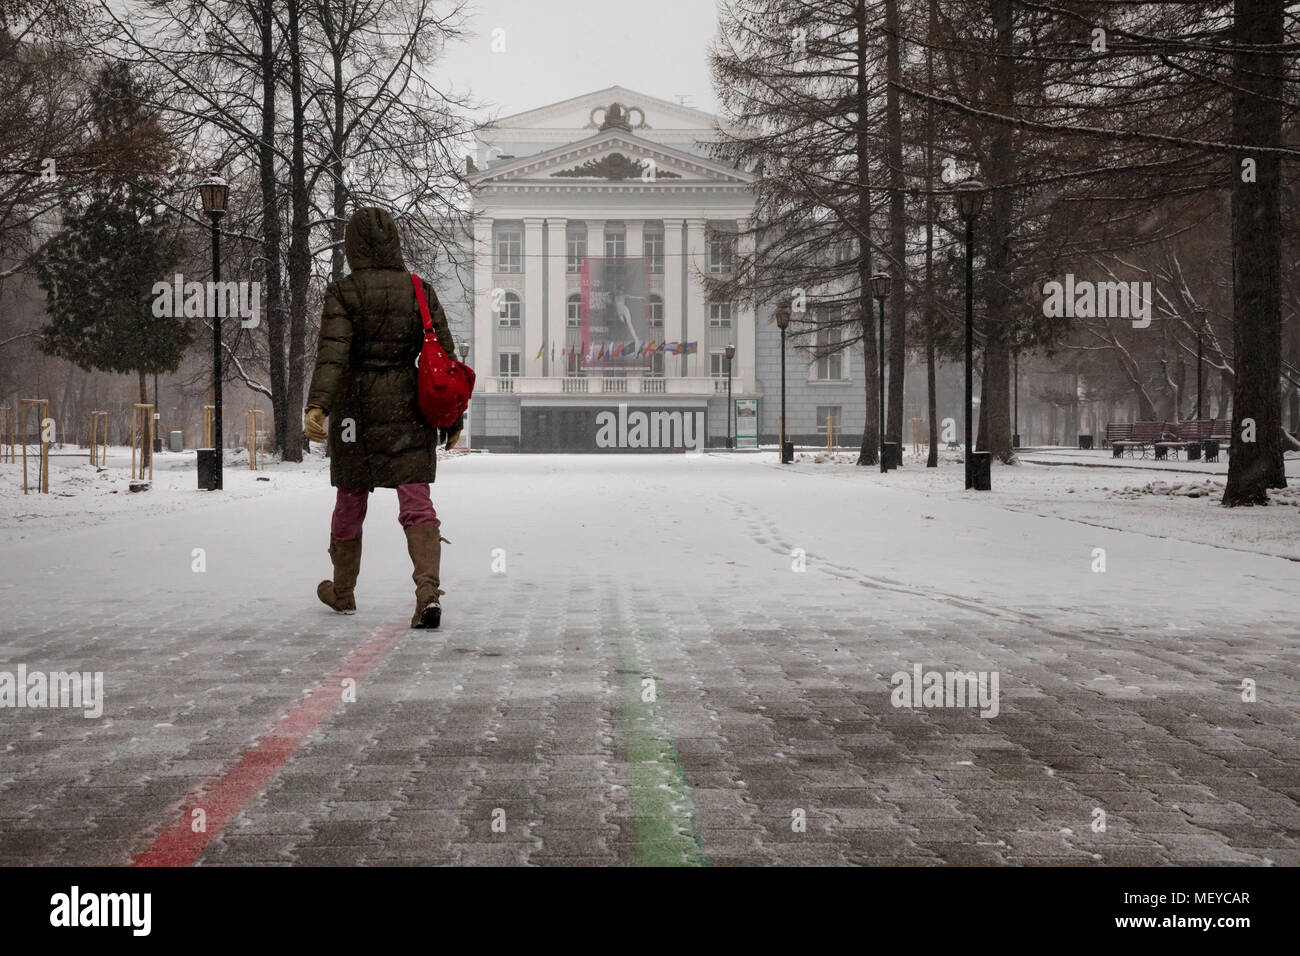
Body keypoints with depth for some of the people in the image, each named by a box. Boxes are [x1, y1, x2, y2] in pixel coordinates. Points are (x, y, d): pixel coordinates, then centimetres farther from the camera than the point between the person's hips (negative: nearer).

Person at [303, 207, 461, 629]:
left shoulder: (343, 293, -6)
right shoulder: (420, 291, 3)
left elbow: (333, 353, -20)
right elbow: (445, 356, 4)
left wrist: (316, 406, -29)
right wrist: (454, 418, 12)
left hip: (356, 411, -1)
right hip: (409, 412, 1)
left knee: (349, 503, 16)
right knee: (417, 505, -2)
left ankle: (342, 592, 33)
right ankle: (428, 588, -24)